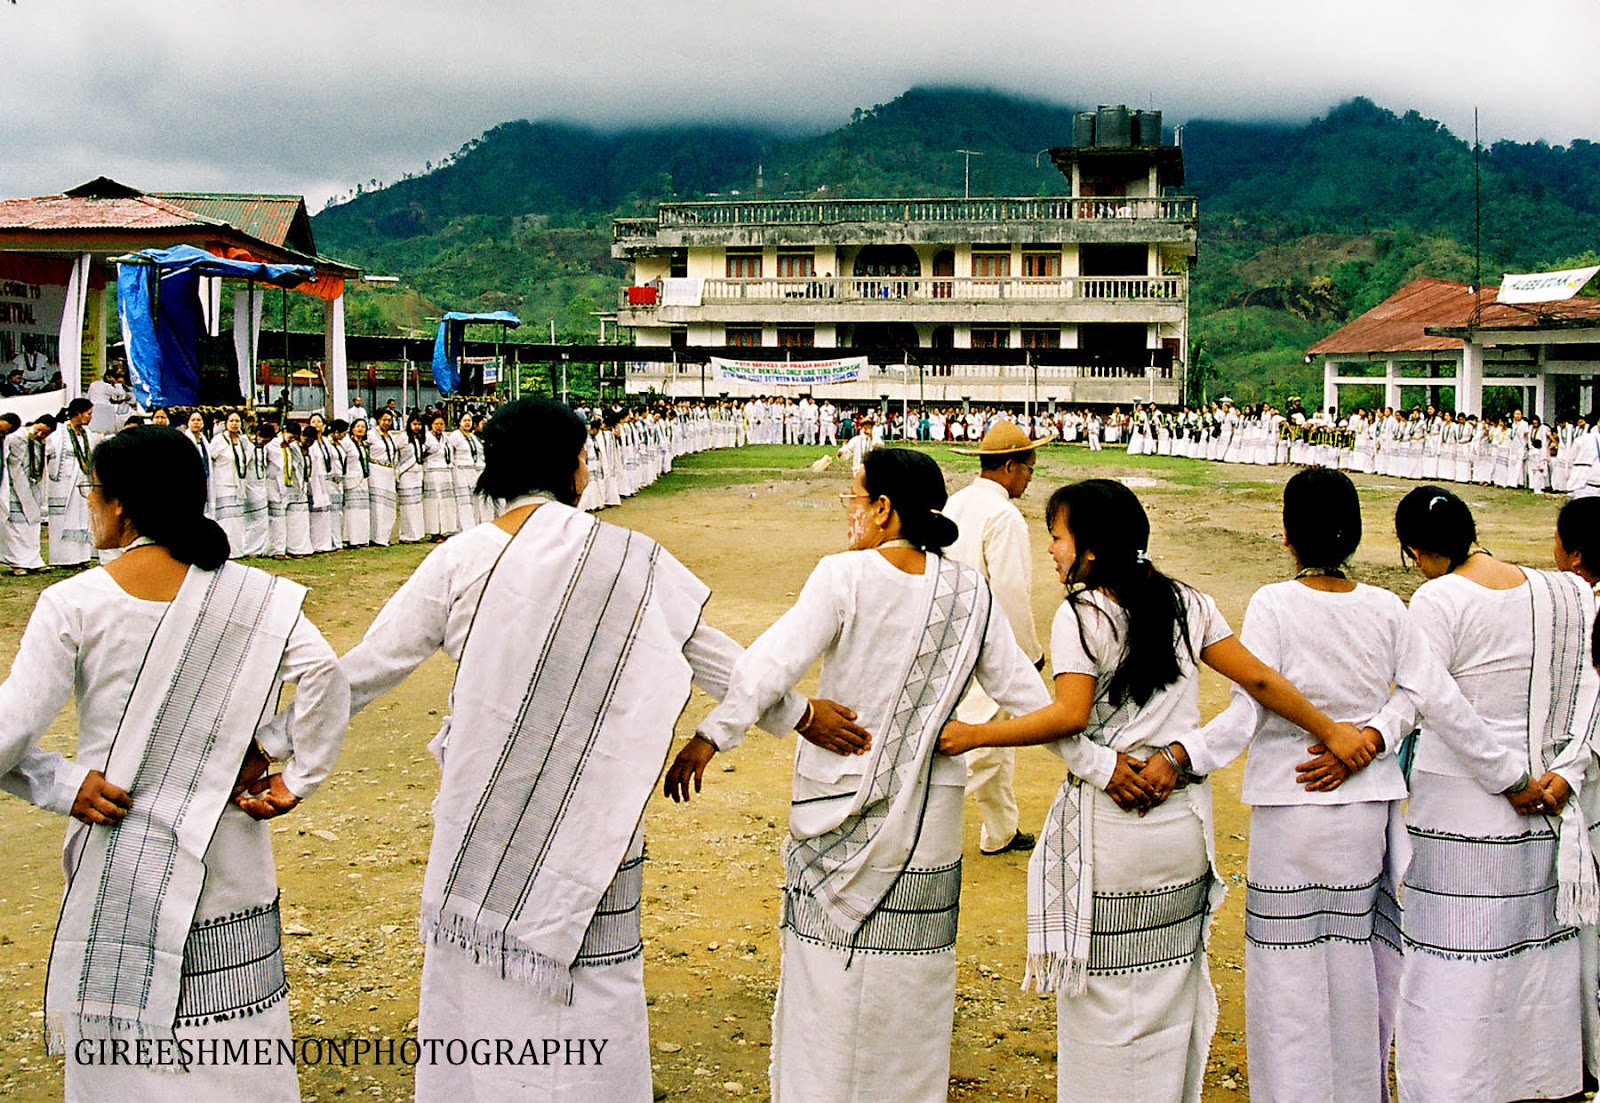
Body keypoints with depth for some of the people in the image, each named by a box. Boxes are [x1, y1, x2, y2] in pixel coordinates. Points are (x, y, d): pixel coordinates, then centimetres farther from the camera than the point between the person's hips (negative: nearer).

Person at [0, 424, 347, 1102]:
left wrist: (62, 785, -2)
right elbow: (321, 674, -17)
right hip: (226, 852, 2)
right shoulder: (251, 593, -5)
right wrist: (298, 779, -9)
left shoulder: (74, 603, -9)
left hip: (120, 855, -1)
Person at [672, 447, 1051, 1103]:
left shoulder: (845, 576, -12)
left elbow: (774, 662, -21)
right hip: (930, 810, 4)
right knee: (913, 980, 16)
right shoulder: (970, 592, 0)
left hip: (841, 805, -3)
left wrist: (709, 737, -16)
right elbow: (1024, 693, 0)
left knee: (828, 981, 10)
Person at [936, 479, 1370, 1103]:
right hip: (1184, 825, 6)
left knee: (1103, 996, 6)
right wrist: (1331, 732, 11)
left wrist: (970, 735, -15)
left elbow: (1069, 716, -19)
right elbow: (1258, 680, 3)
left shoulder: (1081, 614, -10)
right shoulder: (1186, 604, 6)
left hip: (1111, 824, -6)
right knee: (1172, 985, 17)